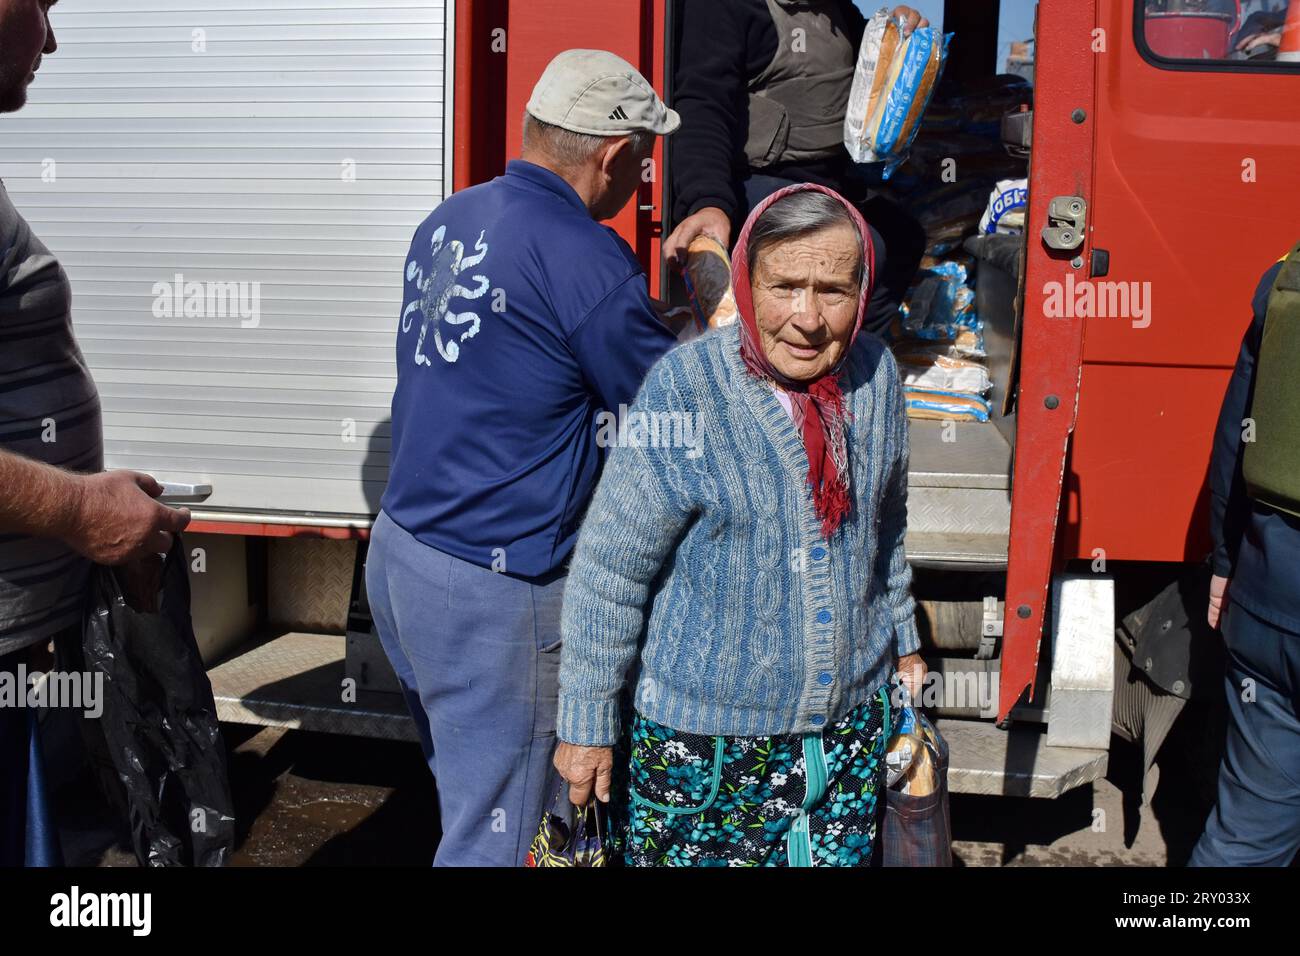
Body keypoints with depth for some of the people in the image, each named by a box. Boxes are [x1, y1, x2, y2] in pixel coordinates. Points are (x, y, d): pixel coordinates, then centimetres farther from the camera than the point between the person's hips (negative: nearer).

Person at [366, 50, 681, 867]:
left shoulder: (450, 221, 6)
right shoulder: (584, 259, -19)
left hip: (399, 552, 8)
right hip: (490, 591, -8)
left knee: (468, 792, 23)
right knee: (493, 835, 6)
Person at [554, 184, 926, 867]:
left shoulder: (875, 374, -3)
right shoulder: (686, 389, -18)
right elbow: (608, 573, -14)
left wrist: (902, 644, 22)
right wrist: (587, 727, -10)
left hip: (851, 726, 5)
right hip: (703, 741, -4)